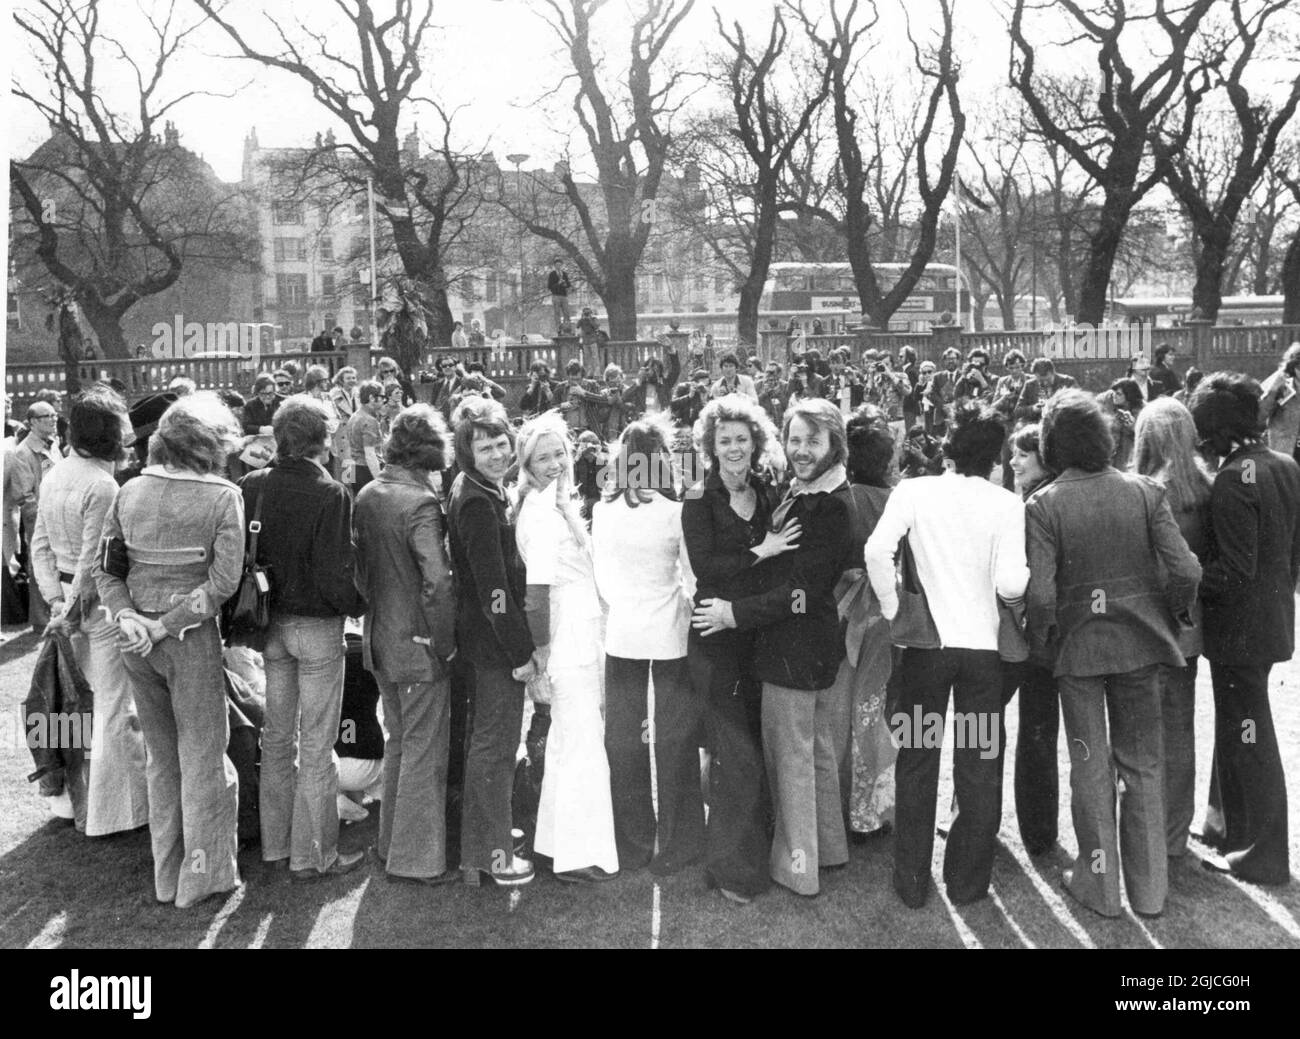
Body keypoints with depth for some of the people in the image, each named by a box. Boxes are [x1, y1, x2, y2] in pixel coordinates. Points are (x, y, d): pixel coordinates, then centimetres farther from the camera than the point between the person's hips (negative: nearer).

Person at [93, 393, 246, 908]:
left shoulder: (129, 492, 1)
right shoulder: (222, 497, -12)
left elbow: (102, 565, 0)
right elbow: (224, 580, -17)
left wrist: (126, 615, -8)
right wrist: (167, 625, -13)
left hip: (135, 641, 5)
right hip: (192, 639, -5)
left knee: (160, 758, 19)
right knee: (202, 757, 10)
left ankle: (166, 874, 30)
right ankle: (201, 876, 19)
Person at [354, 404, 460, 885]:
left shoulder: (367, 496, 3)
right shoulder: (420, 503, -20)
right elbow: (437, 581, -29)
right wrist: (446, 642, -18)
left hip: (380, 640, 8)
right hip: (419, 645, -8)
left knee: (398, 743, 21)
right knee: (424, 752, 4)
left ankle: (391, 845, 33)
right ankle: (417, 859, 13)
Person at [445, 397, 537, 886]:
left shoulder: (486, 492, 11)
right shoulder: (477, 503, -20)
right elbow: (492, 587, -24)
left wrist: (521, 640, 17)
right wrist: (520, 650, -21)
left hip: (485, 636, 11)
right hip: (494, 642, -11)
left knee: (489, 740, 21)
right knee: (495, 744, 0)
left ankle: (486, 833, 36)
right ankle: (490, 855, 10)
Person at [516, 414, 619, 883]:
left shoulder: (557, 503, 12)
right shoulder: (541, 511, -18)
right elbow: (536, 590, -22)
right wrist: (543, 650, -19)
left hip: (581, 638, 10)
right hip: (569, 641, -10)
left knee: (566, 741, 20)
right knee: (582, 745, -2)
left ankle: (558, 840, 34)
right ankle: (579, 856, 8)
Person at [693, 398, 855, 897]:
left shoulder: (831, 507, -20)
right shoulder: (799, 495, 9)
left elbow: (803, 591, -22)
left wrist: (736, 612, -19)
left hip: (795, 649, -9)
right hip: (816, 646, 9)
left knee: (791, 756, 3)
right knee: (819, 751, 20)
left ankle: (796, 865, 15)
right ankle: (828, 846, 36)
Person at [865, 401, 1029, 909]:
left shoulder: (914, 491, -6)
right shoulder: (1007, 504, -6)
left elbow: (878, 549, -19)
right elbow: (1011, 585, -13)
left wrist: (892, 608, -6)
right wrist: (1024, 578, 9)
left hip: (925, 641, 0)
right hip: (983, 644, 0)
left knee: (917, 763, 13)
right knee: (979, 768, 13)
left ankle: (912, 882, 21)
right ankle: (967, 882, 23)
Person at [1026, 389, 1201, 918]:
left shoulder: (1043, 505, -13)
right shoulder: (1145, 491, -6)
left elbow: (1041, 596, -19)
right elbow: (1185, 570, -11)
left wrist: (1038, 636, 0)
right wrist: (1169, 614, 7)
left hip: (1078, 646, -2)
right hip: (1140, 641, 2)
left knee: (1091, 769, 12)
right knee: (1143, 765, 15)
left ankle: (1099, 884, 22)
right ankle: (1148, 888, 23)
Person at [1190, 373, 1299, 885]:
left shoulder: (1233, 481, -22)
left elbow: (1234, 572, -25)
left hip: (1239, 627, -9)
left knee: (1248, 737, 3)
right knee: (1238, 727, 21)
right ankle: (1228, 823, 36)